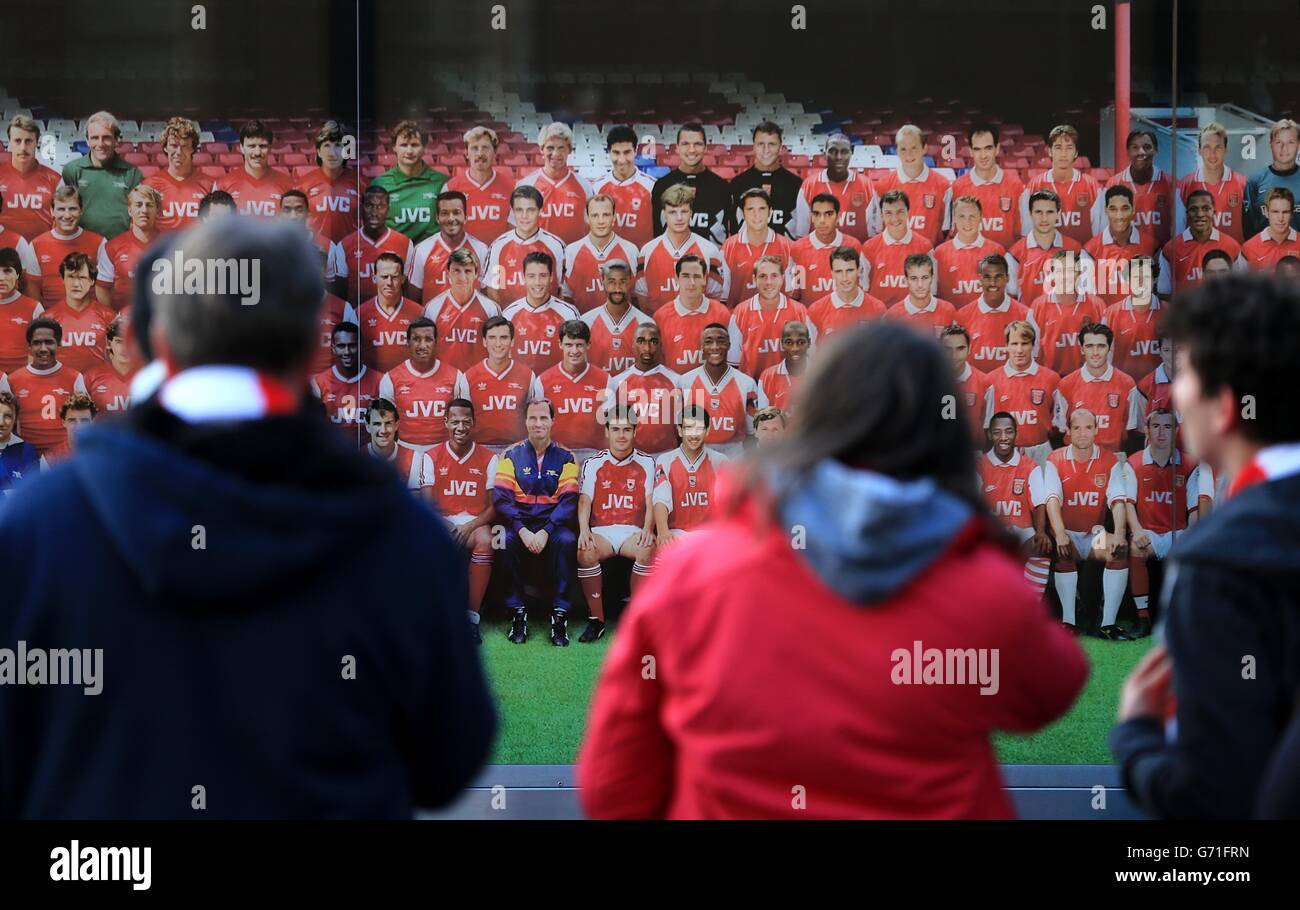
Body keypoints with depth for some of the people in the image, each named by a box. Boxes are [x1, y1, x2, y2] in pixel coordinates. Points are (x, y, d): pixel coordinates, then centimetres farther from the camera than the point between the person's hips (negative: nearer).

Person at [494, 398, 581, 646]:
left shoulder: (564, 457, 6)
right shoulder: (511, 455, 6)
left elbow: (569, 501, -4)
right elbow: (501, 498, -4)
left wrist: (545, 532, -20)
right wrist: (522, 530, -20)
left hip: (552, 524, 0)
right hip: (519, 522, 0)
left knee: (566, 540, -33)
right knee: (506, 540, -33)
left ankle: (560, 614, -27)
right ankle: (517, 613, -22)